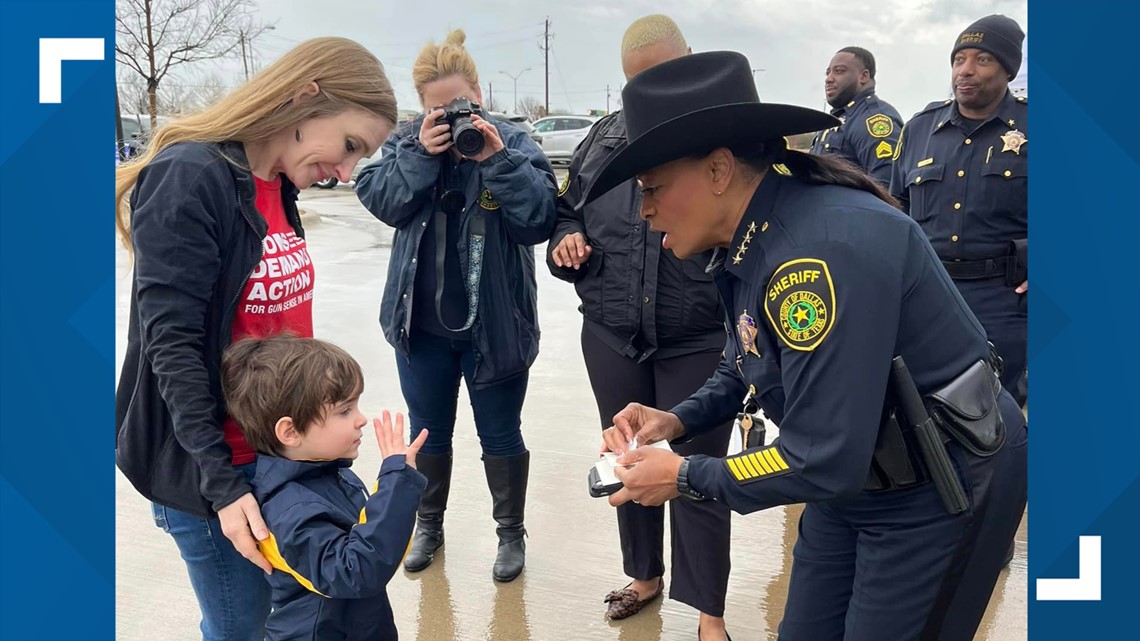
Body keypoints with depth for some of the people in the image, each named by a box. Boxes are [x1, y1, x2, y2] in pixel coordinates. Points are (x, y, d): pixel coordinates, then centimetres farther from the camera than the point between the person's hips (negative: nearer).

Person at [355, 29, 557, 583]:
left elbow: (540, 219, -17)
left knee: (501, 435, 11)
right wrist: (421, 154, -23)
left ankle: (511, 532, 30)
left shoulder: (514, 144, -7)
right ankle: (428, 524, 38)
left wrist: (498, 160, -26)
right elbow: (380, 200, -12)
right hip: (421, 324, 3)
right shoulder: (406, 143, 1)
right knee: (428, 431, 18)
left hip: (494, 325, -3)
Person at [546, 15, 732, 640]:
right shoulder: (605, 136, 9)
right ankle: (645, 574, 41)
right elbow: (567, 209, 19)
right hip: (610, 337, 5)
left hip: (699, 342, -4)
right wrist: (566, 241, -2)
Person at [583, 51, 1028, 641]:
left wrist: (685, 477, -18)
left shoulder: (820, 249, -32)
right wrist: (678, 421, -2)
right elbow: (750, 364, 15)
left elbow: (823, 460, -31)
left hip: (941, 489, -8)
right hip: (856, 473, 9)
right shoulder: (752, 237, -2)